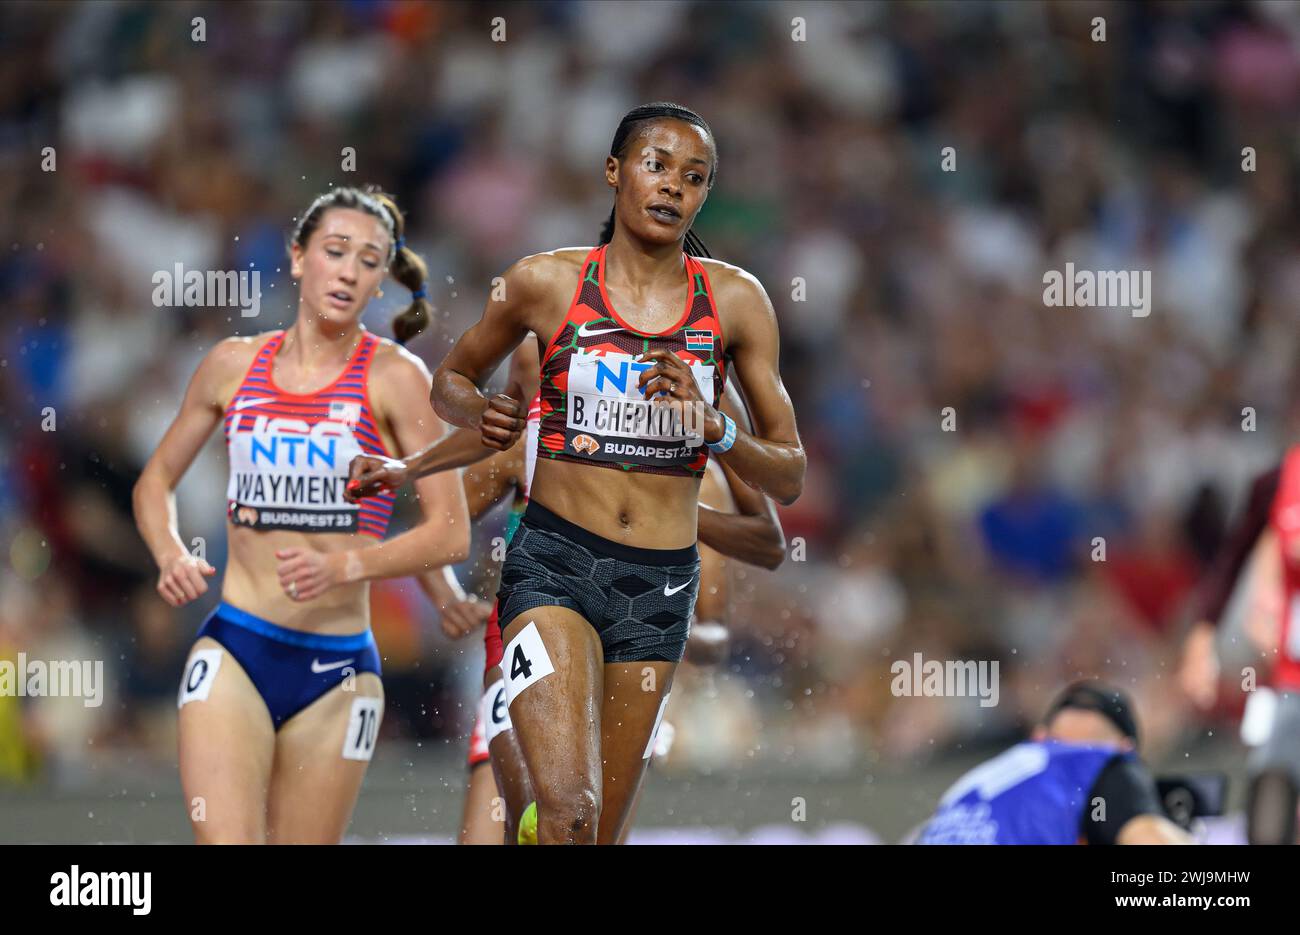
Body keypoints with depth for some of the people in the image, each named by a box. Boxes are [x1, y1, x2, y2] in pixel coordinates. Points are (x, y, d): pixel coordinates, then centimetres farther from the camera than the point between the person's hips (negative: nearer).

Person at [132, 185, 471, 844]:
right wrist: (170, 556, 0)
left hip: (338, 669, 0)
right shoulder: (233, 365, 7)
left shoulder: (395, 379, -1)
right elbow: (156, 480, 20)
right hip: (234, 650, 0)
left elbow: (450, 534, -4)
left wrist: (346, 566, -19)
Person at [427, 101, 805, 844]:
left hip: (660, 587, 3)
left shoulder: (734, 300, 2)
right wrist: (480, 414, -6)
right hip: (555, 565, -3)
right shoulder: (546, 282, 0)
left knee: (601, 831, 8)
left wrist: (712, 426, -15)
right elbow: (451, 380, 17)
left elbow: (789, 479, 4)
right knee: (569, 812, -23)